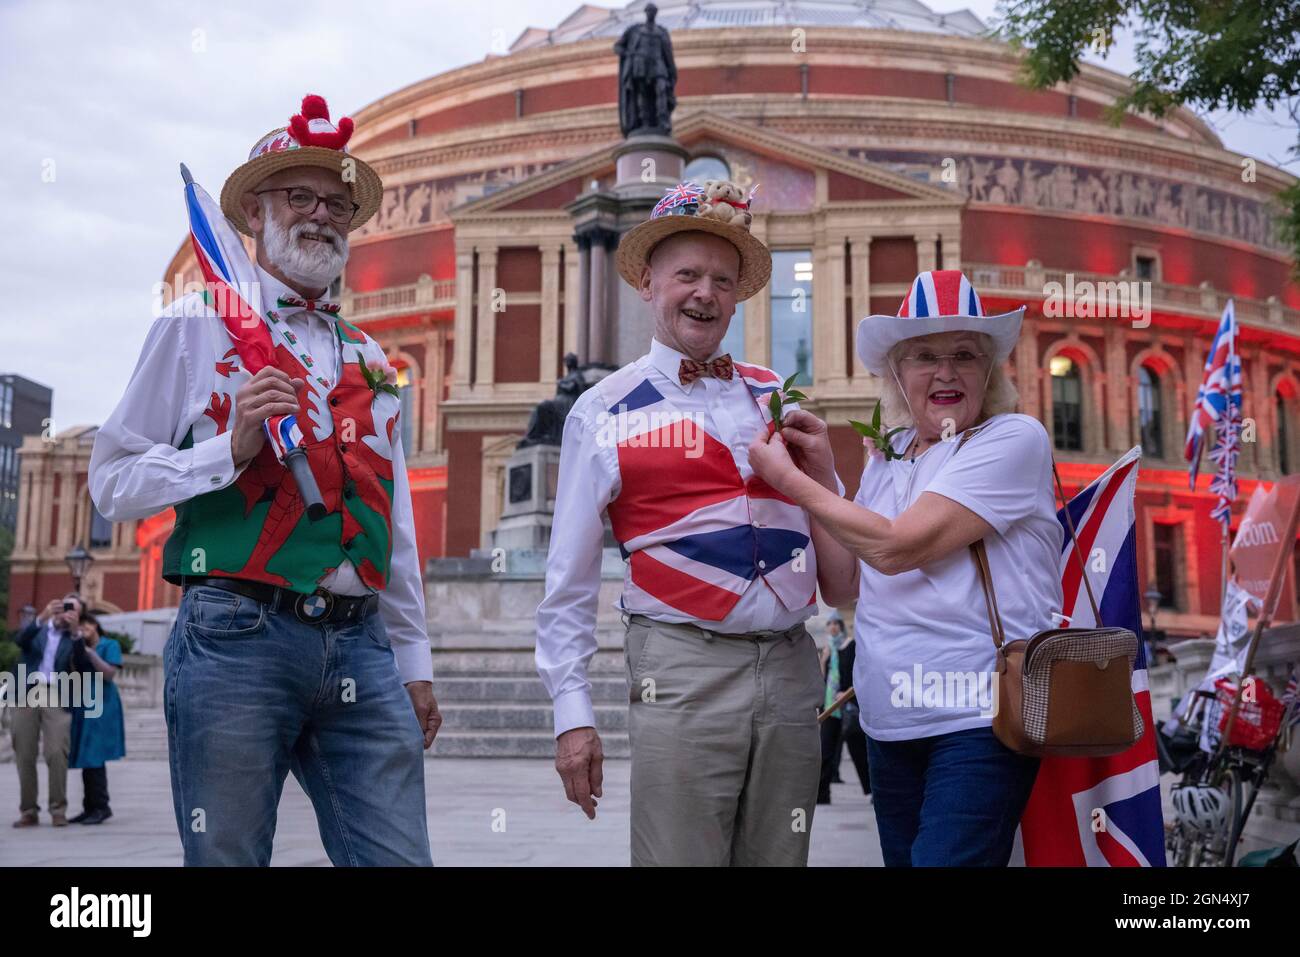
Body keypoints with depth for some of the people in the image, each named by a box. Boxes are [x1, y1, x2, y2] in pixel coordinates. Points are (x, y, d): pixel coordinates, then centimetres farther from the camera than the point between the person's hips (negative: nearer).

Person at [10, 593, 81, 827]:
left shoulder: (72, 638, 13)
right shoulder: (37, 628, 16)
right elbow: (19, 640, -6)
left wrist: (75, 631, -12)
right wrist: (43, 617, -18)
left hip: (56, 699, -1)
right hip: (27, 695, 2)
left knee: (56, 753, -13)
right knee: (24, 755, 1)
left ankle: (58, 810, -7)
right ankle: (28, 811, 9)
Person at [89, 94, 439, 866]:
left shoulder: (369, 358, 20)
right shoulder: (199, 325, 6)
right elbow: (112, 483, 2)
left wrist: (414, 659, 17)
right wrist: (233, 449, -13)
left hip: (360, 652, 4)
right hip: (237, 637, -4)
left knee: (399, 855, -1)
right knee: (227, 856, 2)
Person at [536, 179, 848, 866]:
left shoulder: (778, 397, 14)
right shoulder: (605, 411, 3)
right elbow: (568, 579, 3)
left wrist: (816, 467, 1)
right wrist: (571, 713, -2)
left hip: (791, 672, 4)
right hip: (682, 671, -4)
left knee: (779, 858, 10)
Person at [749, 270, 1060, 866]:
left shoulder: (1014, 438, -9)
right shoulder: (885, 461, 12)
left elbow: (895, 547, -18)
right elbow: (839, 587, 11)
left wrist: (789, 480, -9)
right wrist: (819, 475, 3)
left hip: (980, 719, -7)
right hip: (890, 725, 7)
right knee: (902, 859, 15)